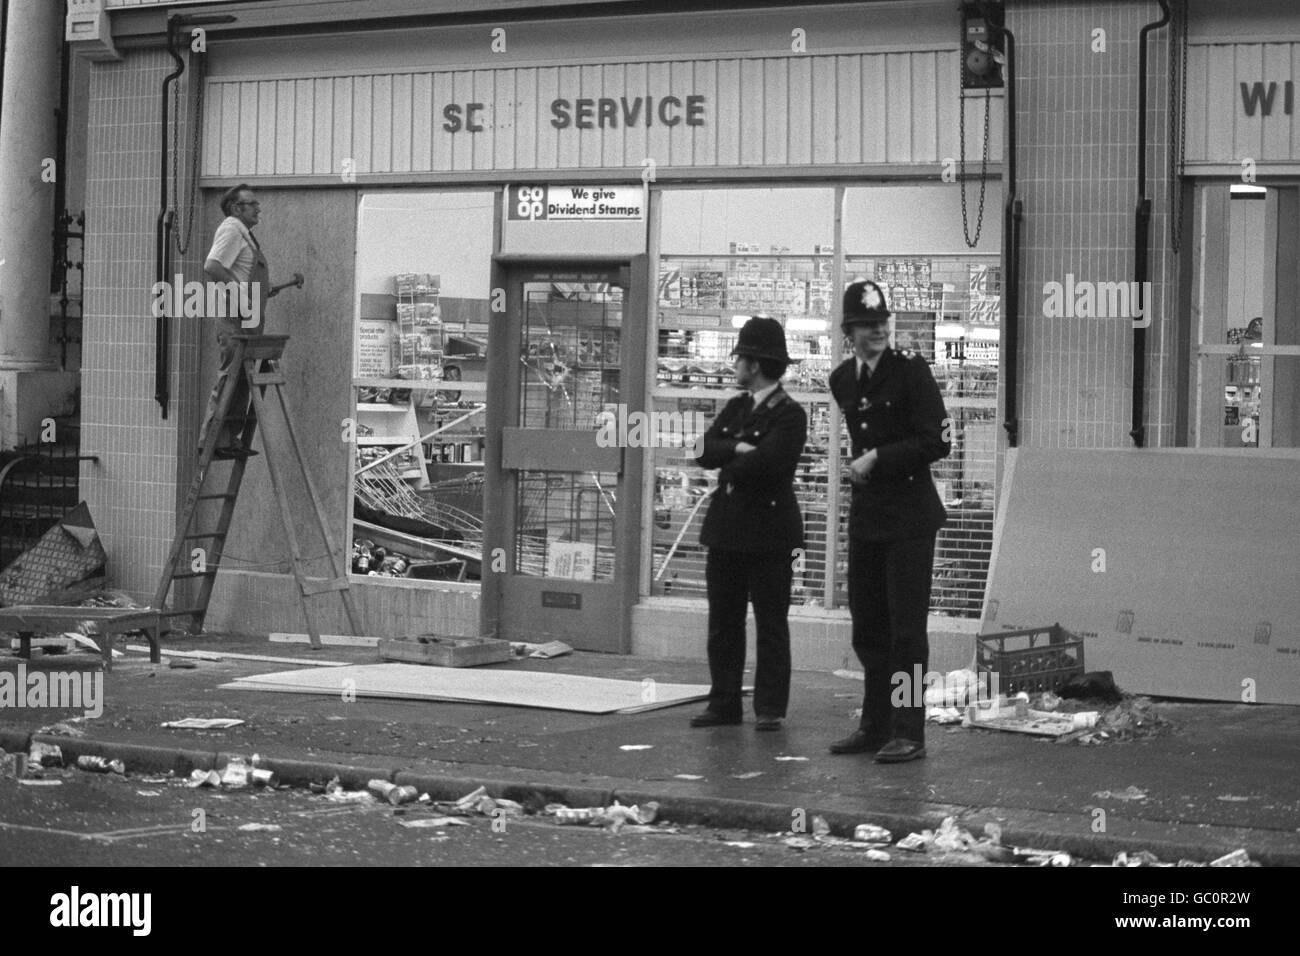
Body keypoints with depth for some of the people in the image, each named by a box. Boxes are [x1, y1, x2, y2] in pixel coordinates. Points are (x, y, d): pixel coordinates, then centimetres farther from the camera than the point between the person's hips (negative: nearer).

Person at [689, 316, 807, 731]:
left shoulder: (789, 414, -9)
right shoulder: (735, 408, 14)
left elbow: (766, 463, -22)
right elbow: (704, 450, 2)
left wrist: (729, 465, -5)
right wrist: (739, 450, -14)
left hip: (768, 531, -7)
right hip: (727, 527, 7)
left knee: (771, 623, 1)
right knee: (723, 623, 9)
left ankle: (770, 708, 6)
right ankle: (724, 704, 16)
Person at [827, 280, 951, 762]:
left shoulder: (910, 369, -10)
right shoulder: (842, 380, 9)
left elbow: (937, 442, -13)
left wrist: (878, 459, -13)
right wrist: (861, 464, 13)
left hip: (909, 515, -7)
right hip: (865, 515, 7)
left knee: (906, 627, -5)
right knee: (867, 627, 11)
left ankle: (908, 733, -1)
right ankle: (875, 725, 21)